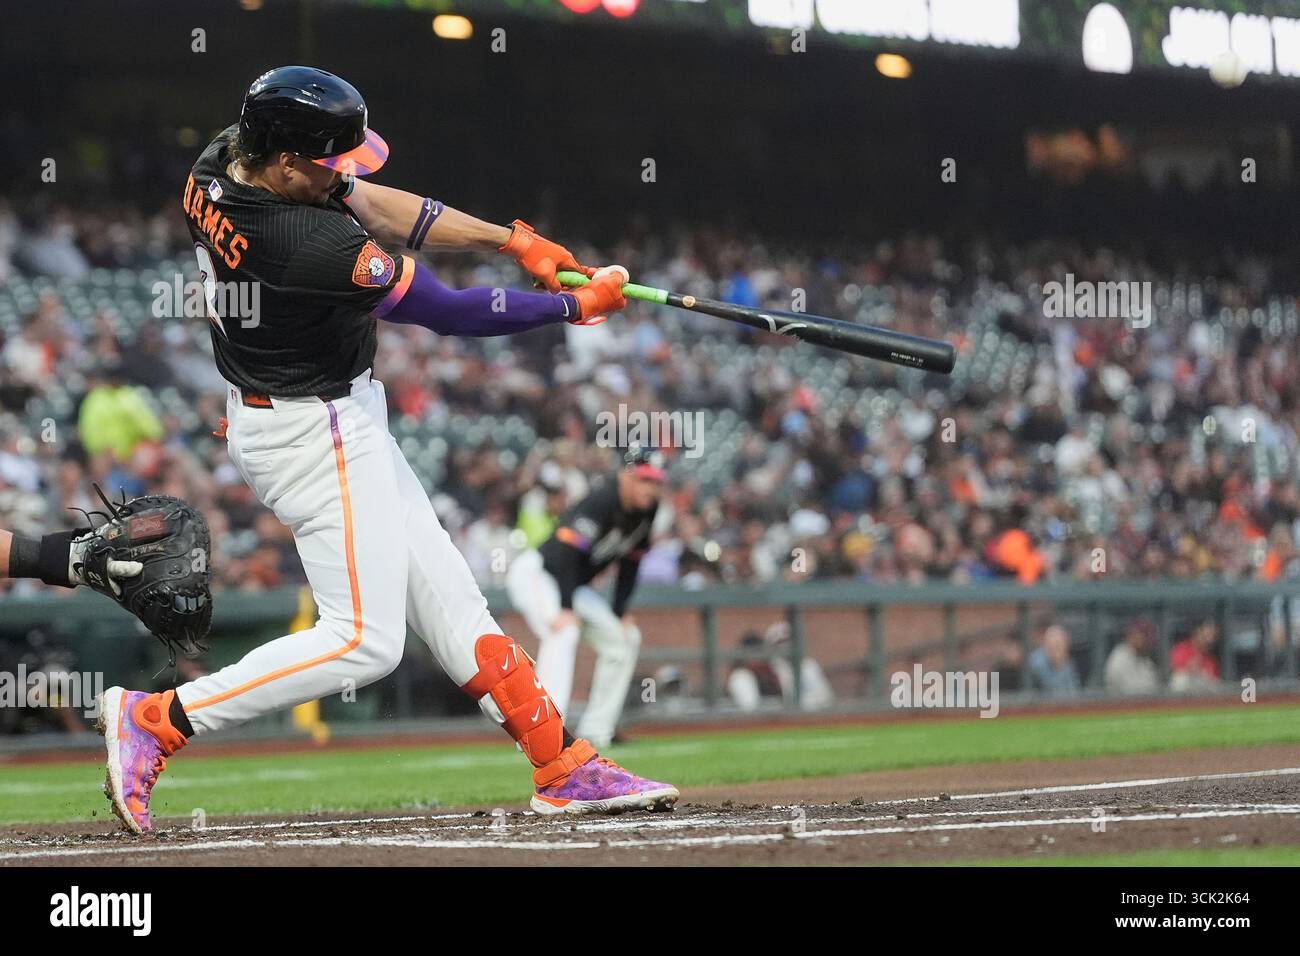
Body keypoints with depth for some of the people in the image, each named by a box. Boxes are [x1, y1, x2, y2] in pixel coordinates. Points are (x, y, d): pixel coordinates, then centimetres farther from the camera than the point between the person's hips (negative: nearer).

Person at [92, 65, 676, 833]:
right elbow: (449, 313, -22)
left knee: (445, 595, 12)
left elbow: (372, 205, 3)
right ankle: (156, 720, -3)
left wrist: (511, 238, -1)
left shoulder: (219, 165, -7)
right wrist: (576, 306, -9)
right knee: (365, 641, -6)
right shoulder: (311, 246, -32)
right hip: (317, 432, -10)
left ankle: (564, 768, 17)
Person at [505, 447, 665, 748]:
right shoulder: (602, 501, -27)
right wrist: (565, 609, -39)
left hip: (573, 585, 10)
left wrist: (620, 612, 4)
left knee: (624, 638, 9)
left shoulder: (646, 509, -1)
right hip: (535, 573, -10)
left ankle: (595, 731, 14)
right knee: (563, 633, -33)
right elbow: (565, 552, -33)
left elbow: (630, 563, 10)